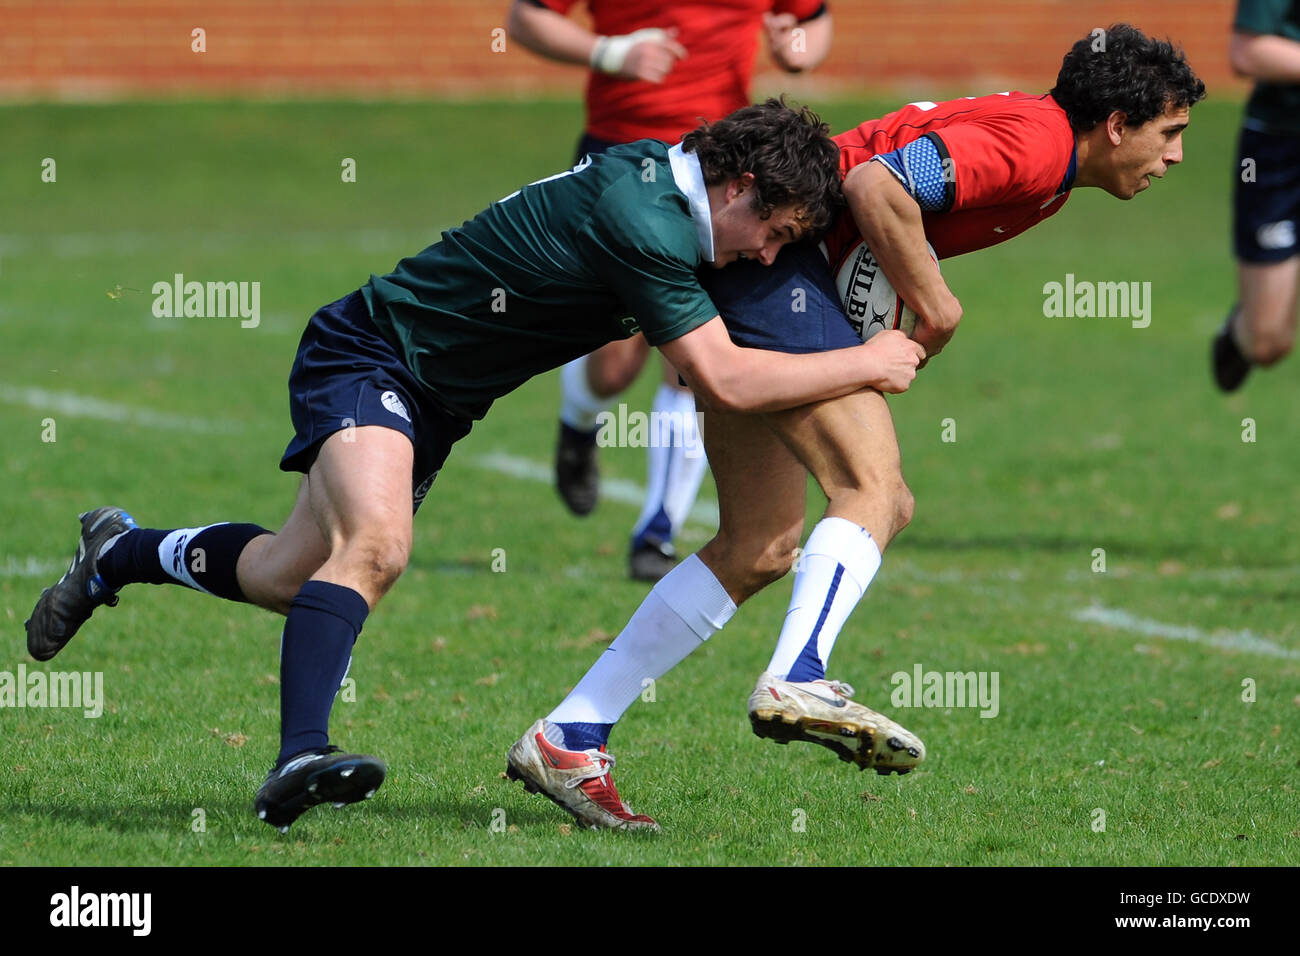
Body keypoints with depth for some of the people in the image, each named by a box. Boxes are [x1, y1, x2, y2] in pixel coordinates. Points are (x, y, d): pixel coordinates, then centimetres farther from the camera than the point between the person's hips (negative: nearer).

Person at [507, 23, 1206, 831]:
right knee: (874, 489, -21)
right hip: (768, 249, -10)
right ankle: (797, 680, -40)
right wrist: (934, 303, -13)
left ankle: (567, 739, 7)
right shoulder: (1033, 144, -14)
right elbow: (874, 185, -24)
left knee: (761, 548, 8)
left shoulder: (1027, 133, 18)